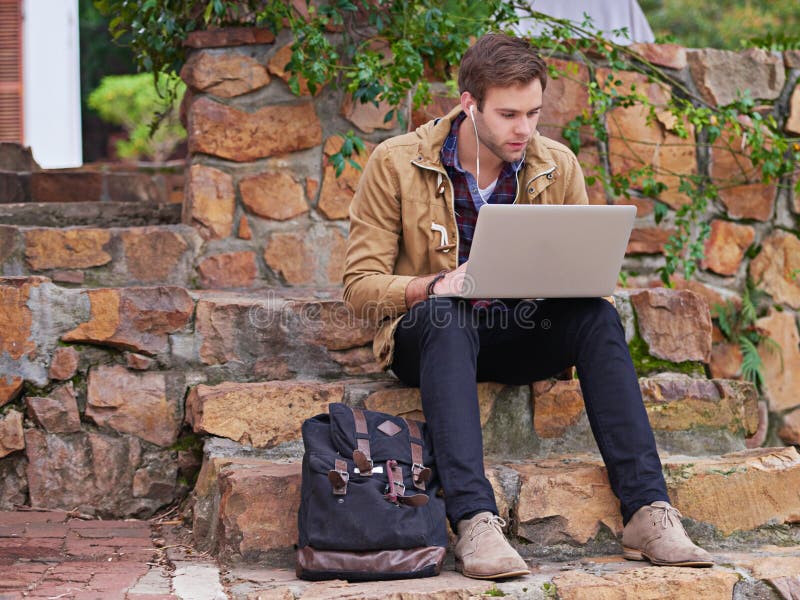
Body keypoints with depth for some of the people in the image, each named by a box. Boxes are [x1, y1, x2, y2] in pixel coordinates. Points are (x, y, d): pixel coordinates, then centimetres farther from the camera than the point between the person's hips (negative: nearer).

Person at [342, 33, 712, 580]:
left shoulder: (558, 166, 2)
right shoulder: (396, 164, -8)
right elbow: (360, 285, -8)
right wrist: (436, 285, -27)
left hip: (521, 333, 3)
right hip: (428, 335, -3)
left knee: (597, 316, -26)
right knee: (448, 317, -37)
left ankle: (648, 511, -34)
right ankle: (475, 523, -49)